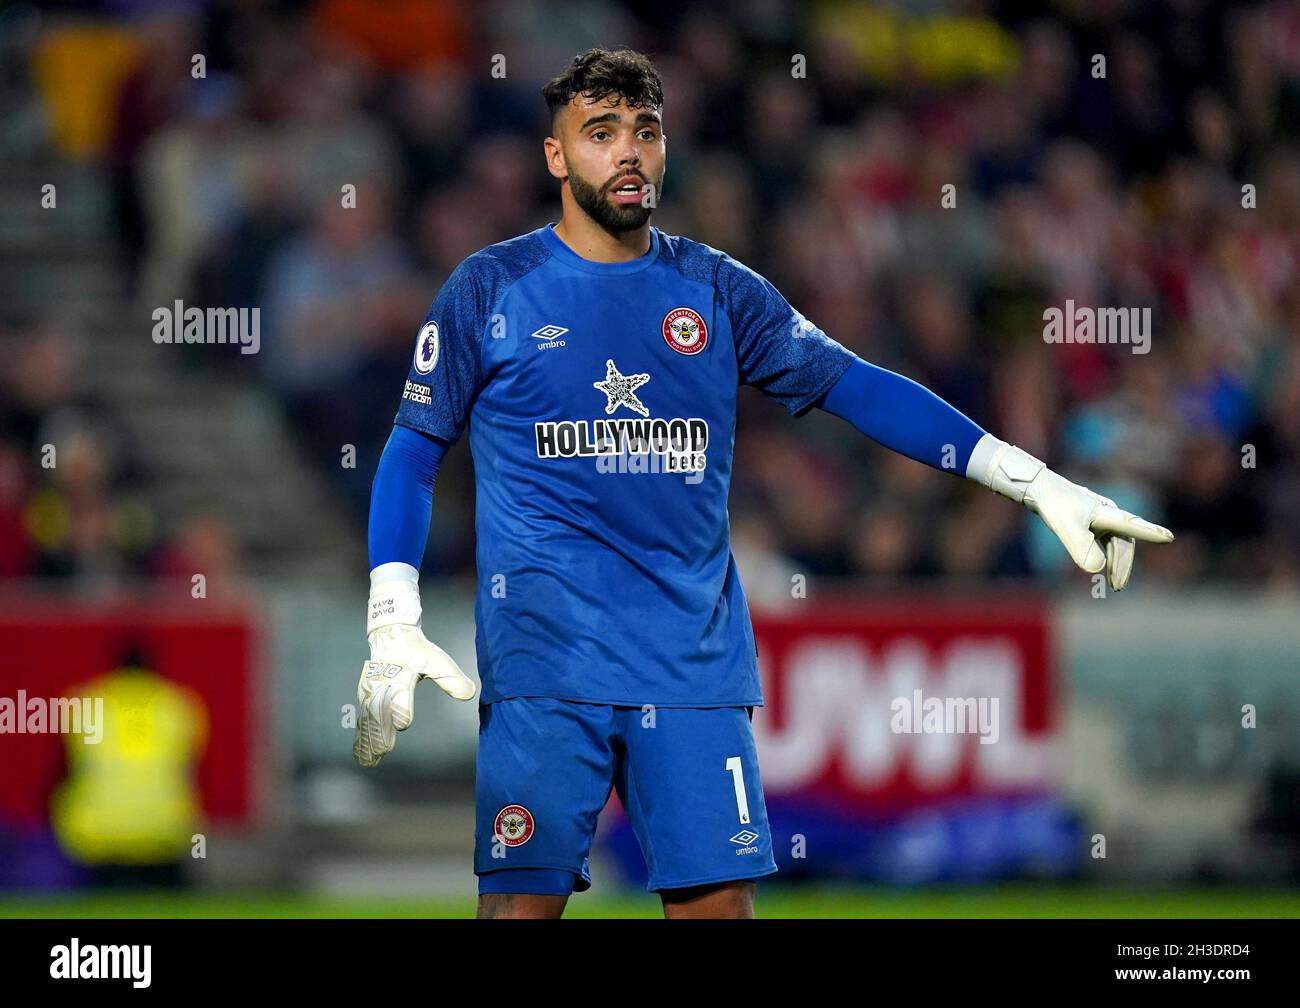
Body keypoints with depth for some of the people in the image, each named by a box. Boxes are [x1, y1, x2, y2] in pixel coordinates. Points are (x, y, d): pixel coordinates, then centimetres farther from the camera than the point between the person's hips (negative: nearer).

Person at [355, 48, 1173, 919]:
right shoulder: (491, 291, 4)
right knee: (525, 901, -7)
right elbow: (414, 450, 6)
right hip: (543, 661, -2)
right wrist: (393, 626, -5)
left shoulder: (718, 290, 10)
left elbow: (856, 386, 10)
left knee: (718, 898, -2)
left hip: (695, 659, 2)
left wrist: (1035, 480, 3)